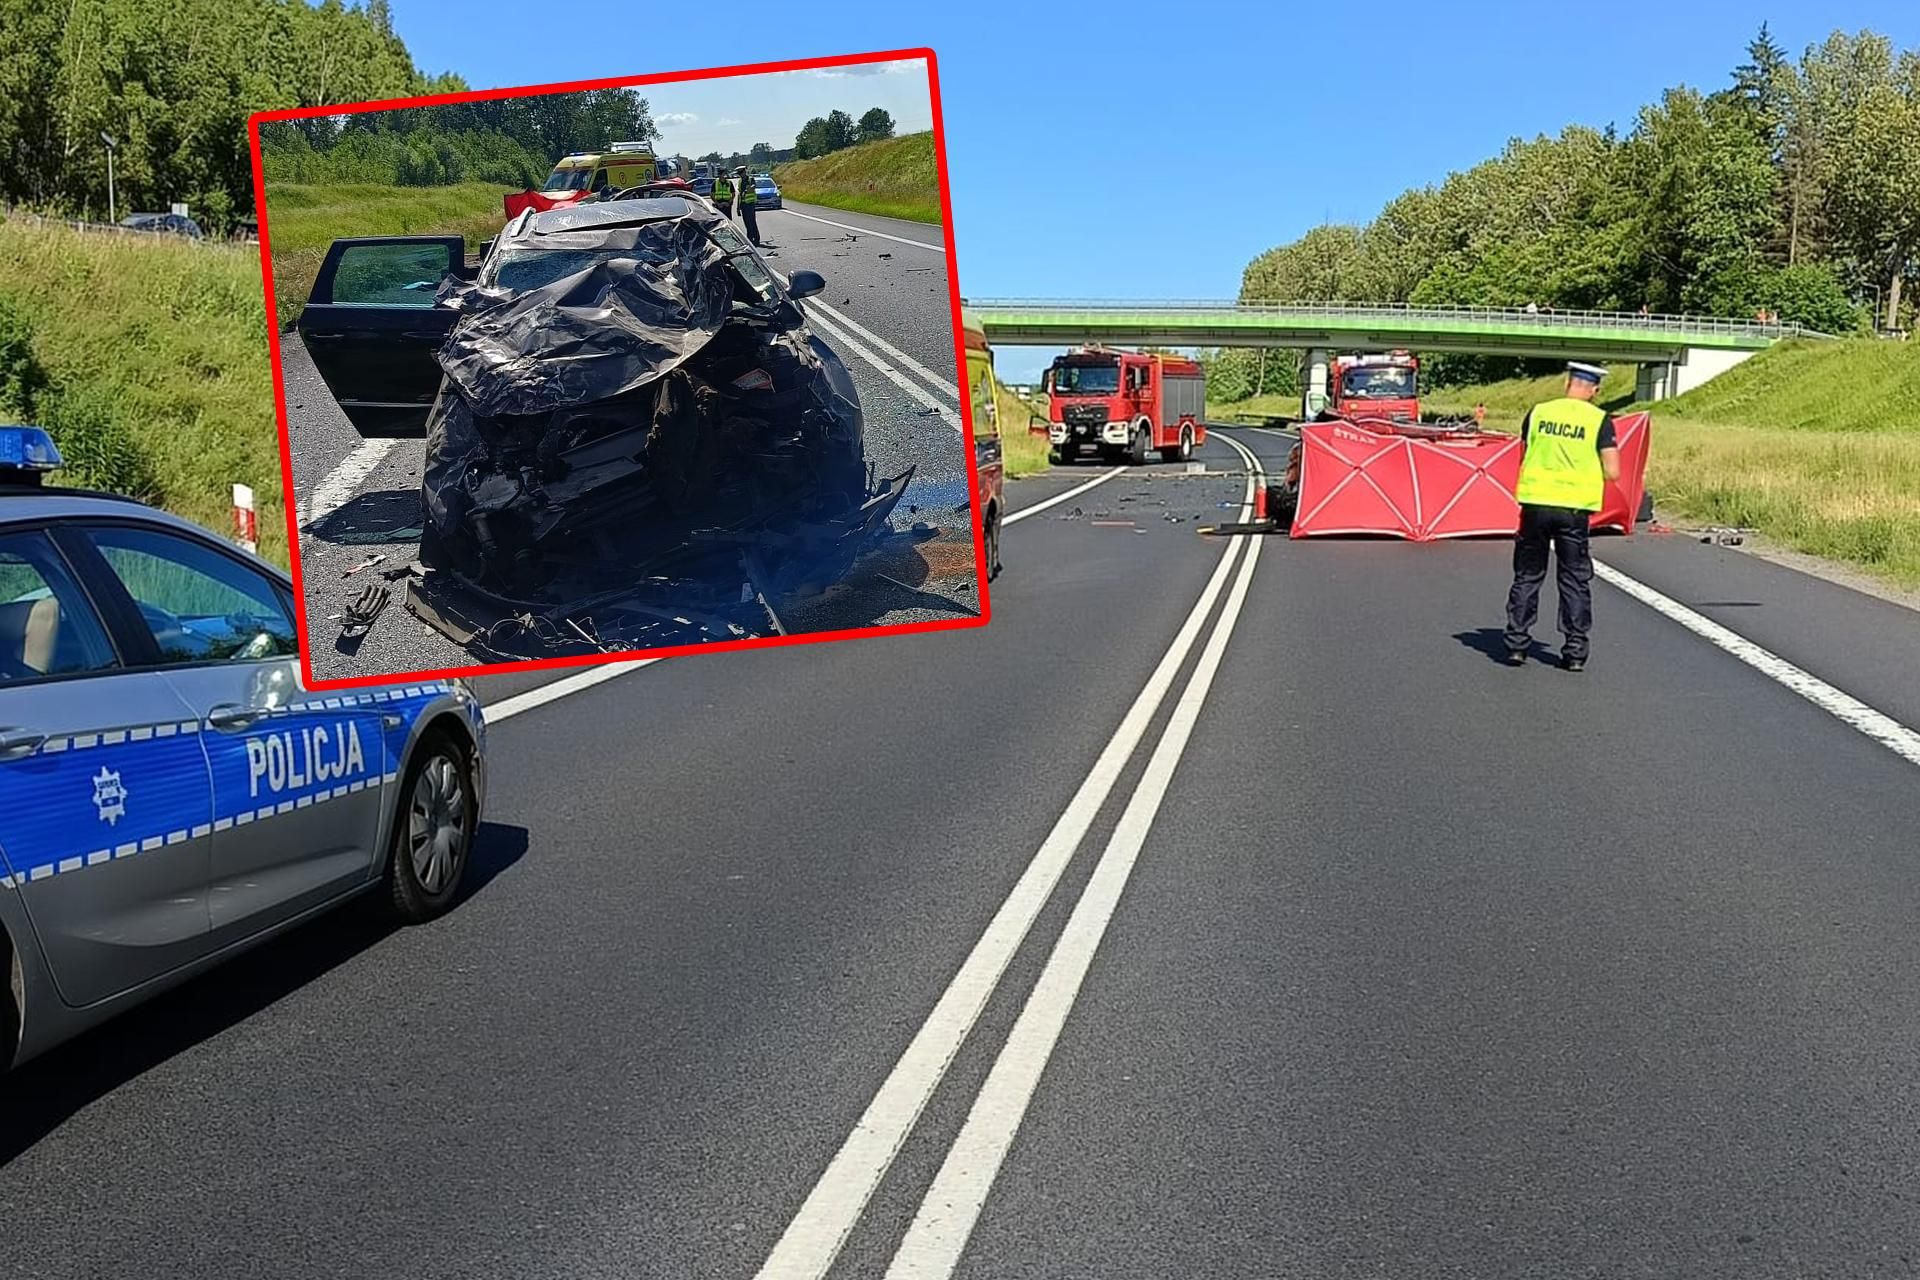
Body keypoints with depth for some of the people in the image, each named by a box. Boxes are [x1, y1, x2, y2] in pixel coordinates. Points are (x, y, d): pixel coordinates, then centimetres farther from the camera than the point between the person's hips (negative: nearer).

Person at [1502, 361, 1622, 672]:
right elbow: (1612, 472, -6)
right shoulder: (1599, 419, -4)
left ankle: (1516, 644, 12)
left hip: (1535, 504, 2)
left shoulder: (1538, 412, 3)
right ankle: (1575, 650, 8)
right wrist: (1585, 471, 13)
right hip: (1574, 508, -1)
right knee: (1575, 581, 8)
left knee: (1527, 577, 12)